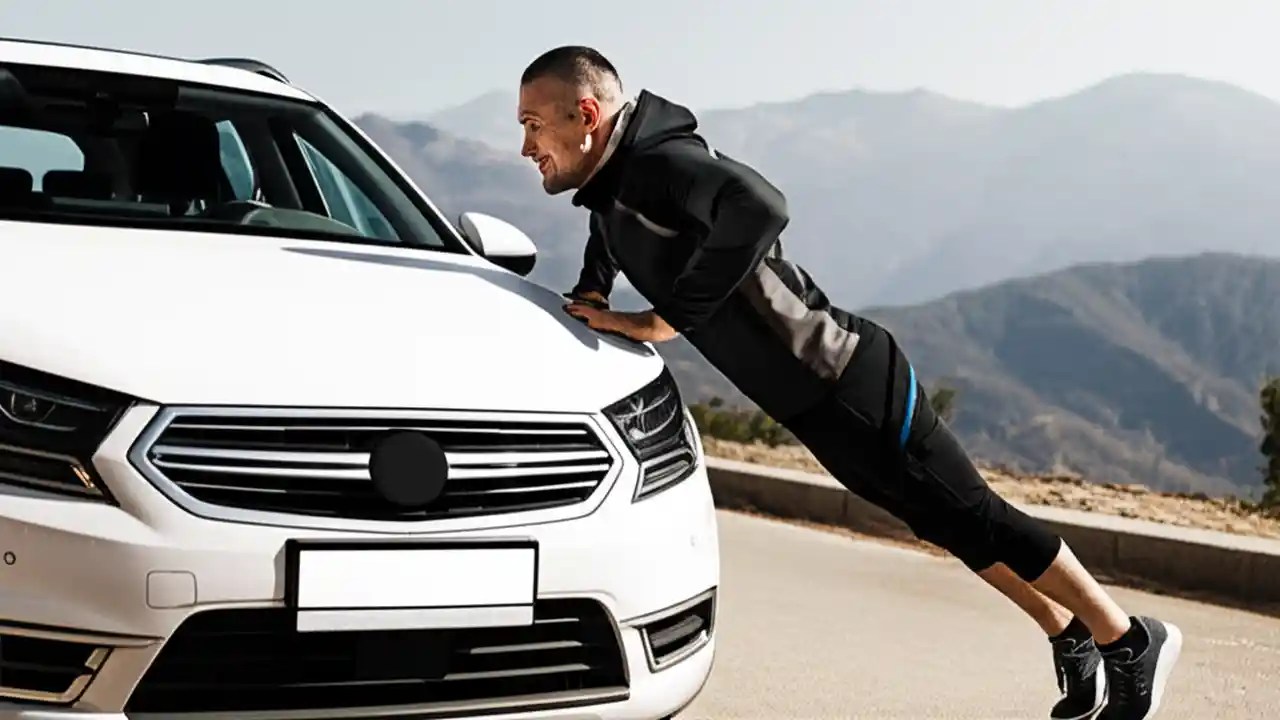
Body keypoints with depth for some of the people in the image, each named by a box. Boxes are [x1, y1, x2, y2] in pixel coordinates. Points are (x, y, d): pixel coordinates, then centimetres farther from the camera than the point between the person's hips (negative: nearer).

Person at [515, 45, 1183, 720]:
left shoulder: (662, 161, -24)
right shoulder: (609, 191, 5)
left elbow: (757, 208, -46)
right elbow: (606, 254, 32)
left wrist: (666, 320, -34)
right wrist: (589, 299, 10)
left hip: (851, 388, -10)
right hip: (819, 405, 10)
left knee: (975, 519, 3)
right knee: (949, 523, 20)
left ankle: (1132, 642, 18)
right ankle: (1073, 642, 35)